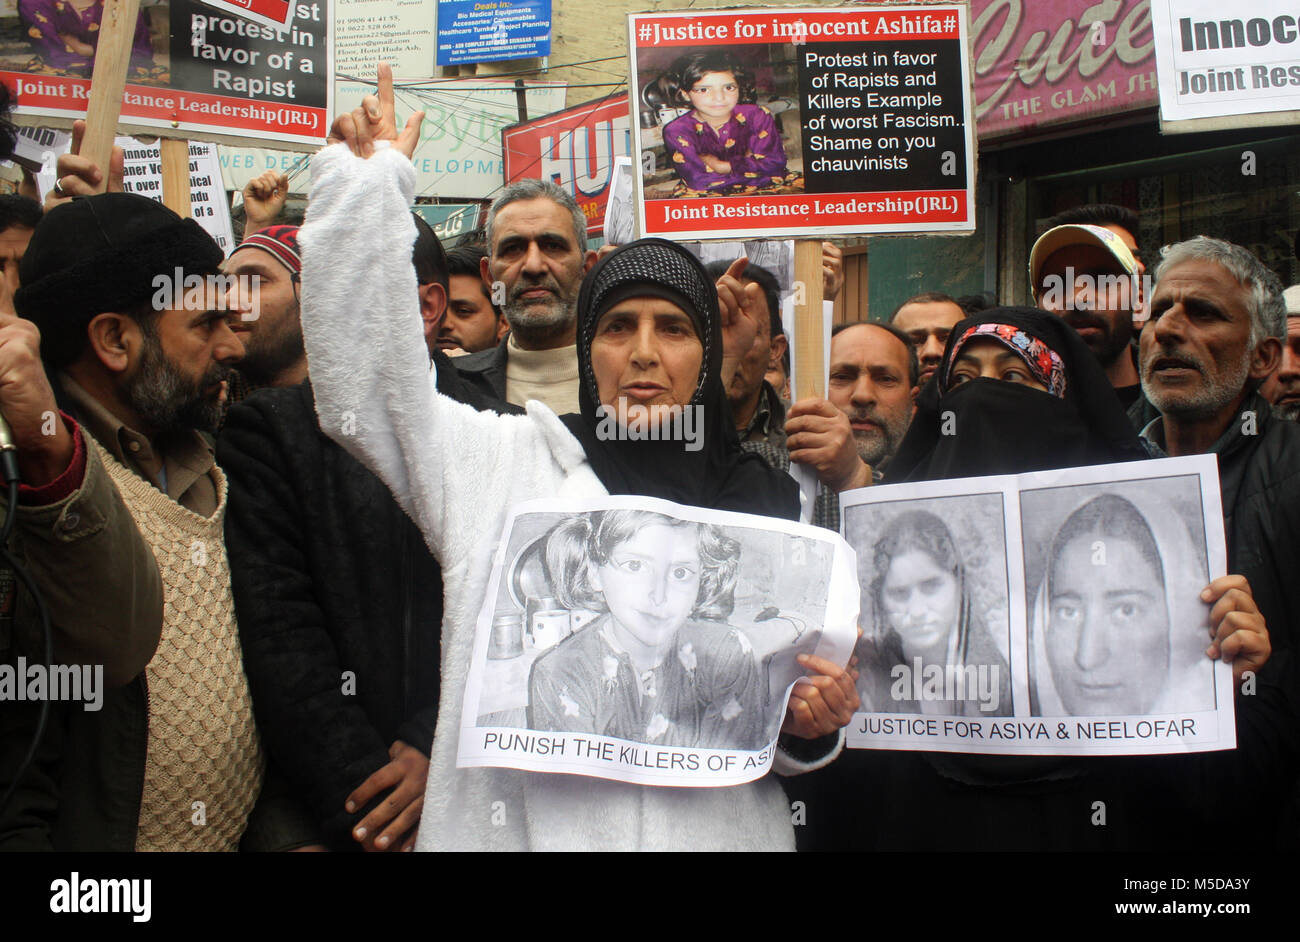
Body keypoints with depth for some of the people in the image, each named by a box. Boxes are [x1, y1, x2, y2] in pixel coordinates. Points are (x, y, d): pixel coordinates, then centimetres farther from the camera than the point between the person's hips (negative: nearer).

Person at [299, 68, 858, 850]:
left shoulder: (770, 505, 7)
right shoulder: (505, 464, 5)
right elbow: (363, 379, -3)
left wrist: (813, 720, -11)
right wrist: (369, 177, -3)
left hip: (715, 828, 1)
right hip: (517, 823, -1)